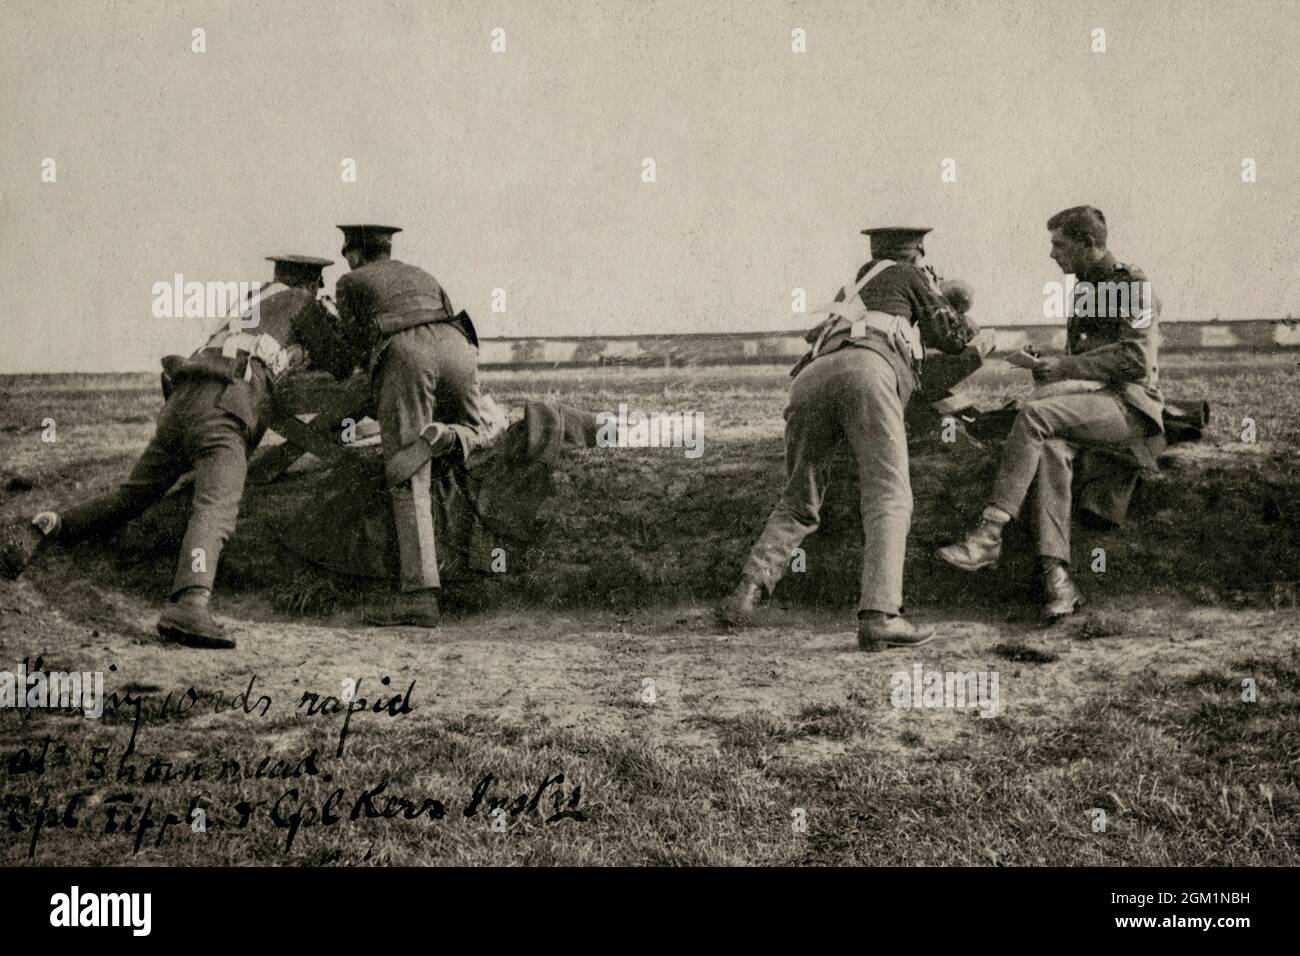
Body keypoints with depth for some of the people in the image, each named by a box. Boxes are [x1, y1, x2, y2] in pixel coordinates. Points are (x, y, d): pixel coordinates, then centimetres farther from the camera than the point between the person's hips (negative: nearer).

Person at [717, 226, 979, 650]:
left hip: (809, 378, 5)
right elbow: (955, 335, 30)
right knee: (888, 498, -10)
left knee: (798, 503, 16)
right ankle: (878, 614, -29)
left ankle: (749, 589, -5)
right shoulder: (906, 276, 30)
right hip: (867, 369, -5)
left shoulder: (851, 290, 44)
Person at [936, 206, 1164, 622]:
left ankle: (989, 534, -35)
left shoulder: (1133, 285, -1)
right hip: (1089, 401, 7)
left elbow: (1137, 360, -13)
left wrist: (1066, 367, -13)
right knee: (1051, 448, -30)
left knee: (1035, 413, -32)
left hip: (1129, 406, -6)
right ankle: (1057, 579, -42)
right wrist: (1051, 368, 10)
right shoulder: (1083, 289, 25)